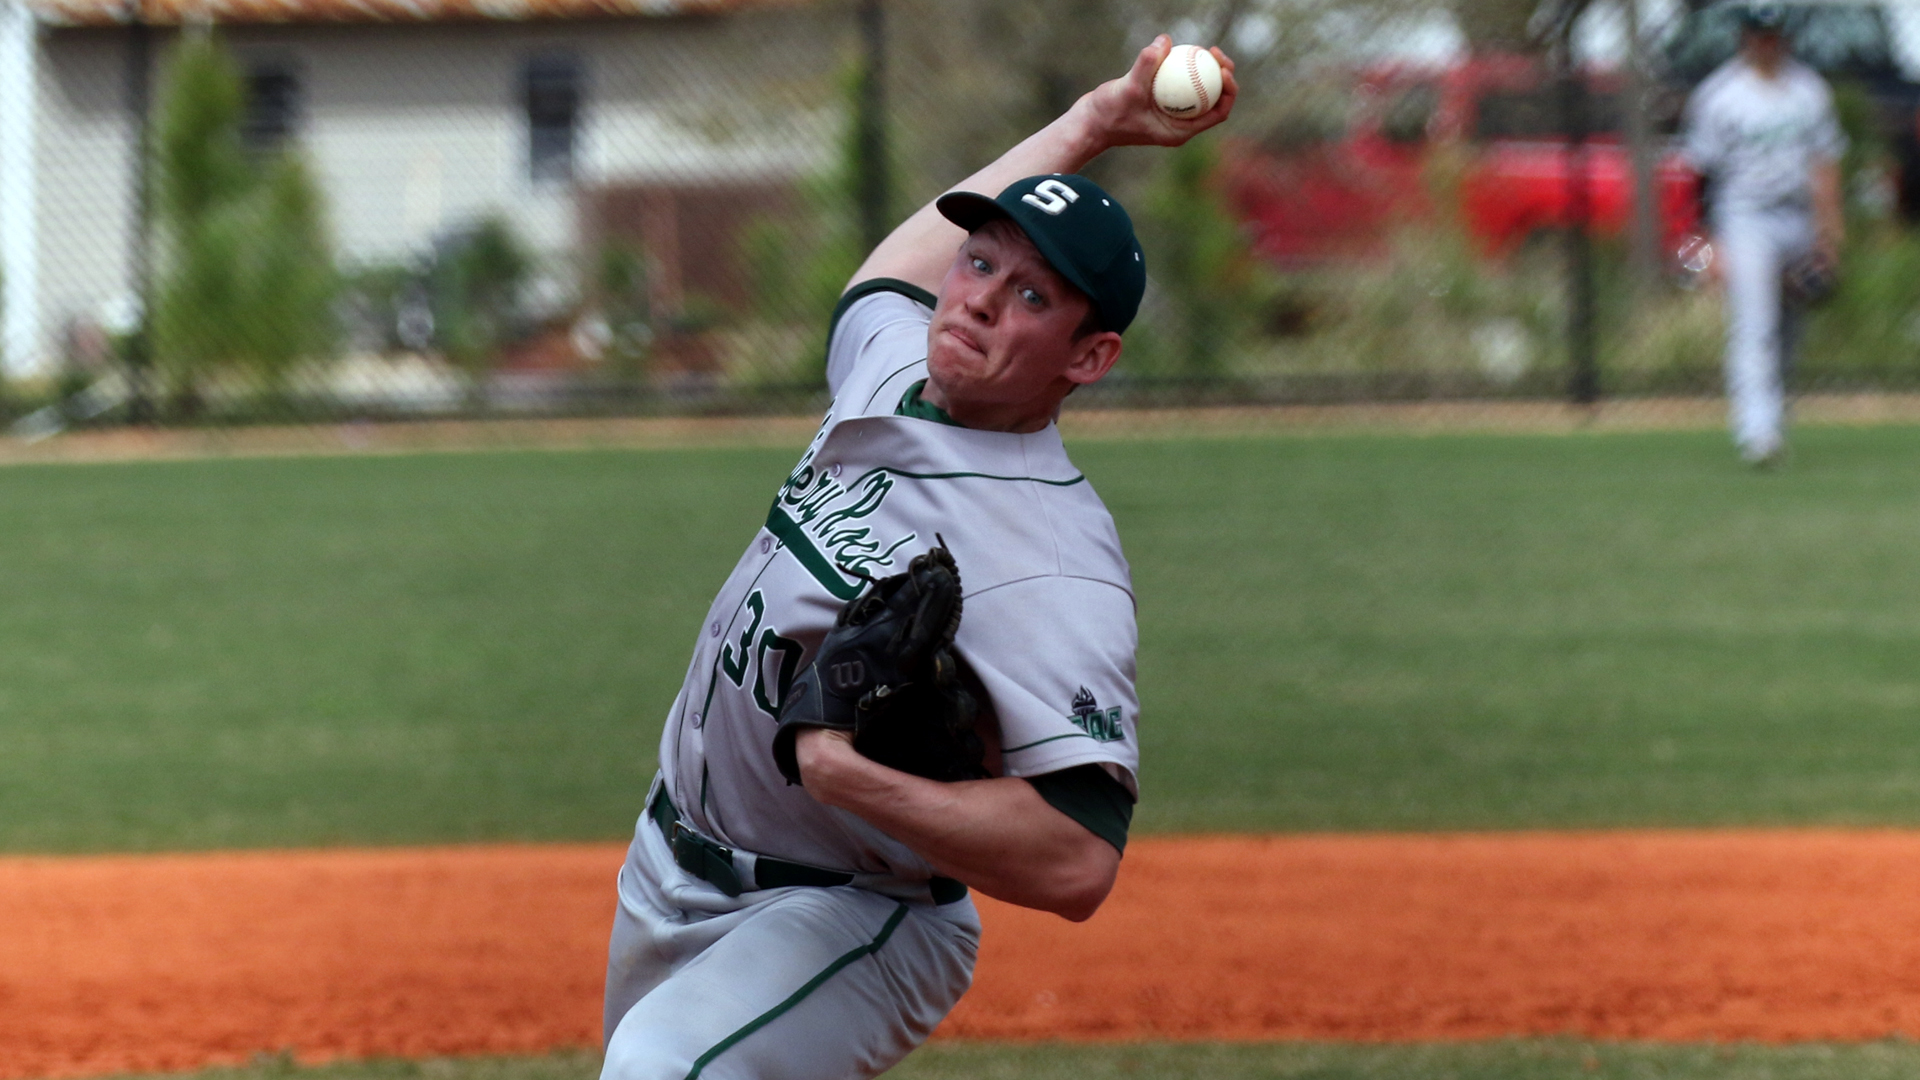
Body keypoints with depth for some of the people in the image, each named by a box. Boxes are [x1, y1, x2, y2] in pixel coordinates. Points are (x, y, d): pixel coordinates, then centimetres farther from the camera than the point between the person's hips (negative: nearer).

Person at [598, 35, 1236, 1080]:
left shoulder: (1052, 568, -26)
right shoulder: (885, 366, -1)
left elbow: (1075, 860, -35)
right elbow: (896, 268, 25)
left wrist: (839, 772, -36)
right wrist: (1095, 119, 20)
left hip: (846, 918, -9)